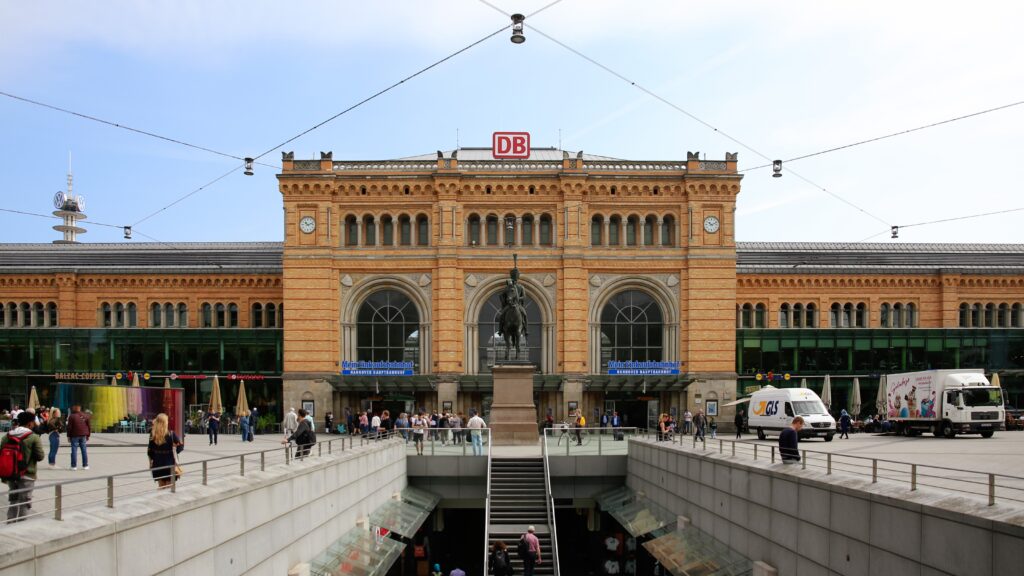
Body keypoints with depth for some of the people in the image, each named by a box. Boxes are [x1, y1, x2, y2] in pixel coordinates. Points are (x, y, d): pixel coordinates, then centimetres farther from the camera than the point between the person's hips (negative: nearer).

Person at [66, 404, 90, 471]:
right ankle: (85, 465, 9)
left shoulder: (71, 417, -4)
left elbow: (69, 427, -6)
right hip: (83, 435, 4)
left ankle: (74, 466, -3)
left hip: (74, 435, -4)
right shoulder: (85, 416, 8)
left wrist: (69, 436, 0)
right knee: (84, 450, 8)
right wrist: (88, 435, 16)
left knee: (74, 450, -1)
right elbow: (88, 426, 10)